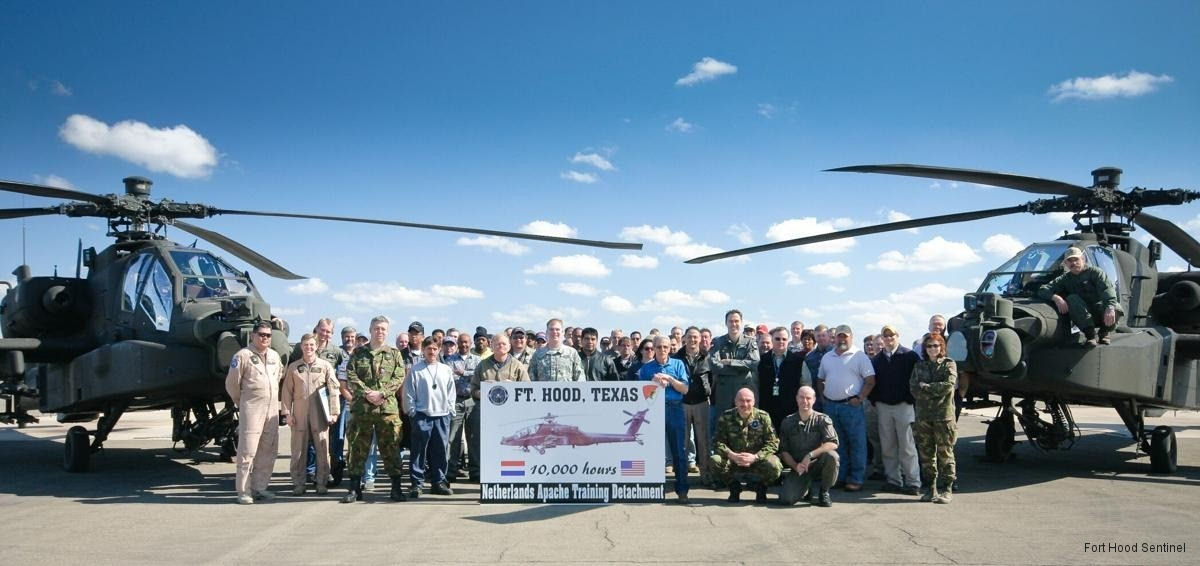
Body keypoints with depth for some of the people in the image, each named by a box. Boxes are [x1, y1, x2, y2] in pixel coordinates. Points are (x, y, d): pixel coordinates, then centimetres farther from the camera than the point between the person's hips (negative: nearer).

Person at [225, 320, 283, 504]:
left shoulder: (275, 356, 13)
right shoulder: (243, 355, -7)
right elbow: (232, 383, -3)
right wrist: (241, 402, 6)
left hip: (272, 408, 6)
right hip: (251, 409, -6)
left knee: (268, 450, 8)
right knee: (247, 450, -7)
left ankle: (260, 487, 17)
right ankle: (243, 491, -2)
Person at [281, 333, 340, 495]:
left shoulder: (325, 365, 5)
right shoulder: (293, 367, 9)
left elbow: (334, 389, 2)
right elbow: (287, 391, 8)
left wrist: (334, 412, -4)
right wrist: (287, 413, -1)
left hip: (320, 415, -1)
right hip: (299, 415, 1)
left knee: (322, 449, 1)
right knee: (298, 450, 4)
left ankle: (321, 482, 10)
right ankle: (298, 483, 13)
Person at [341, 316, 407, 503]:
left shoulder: (394, 354, 9)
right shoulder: (359, 353, 10)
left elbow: (399, 377, 0)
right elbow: (351, 375, 1)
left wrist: (382, 393, -13)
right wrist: (366, 393, -13)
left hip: (387, 407, -1)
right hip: (361, 407, 1)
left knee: (390, 448, 1)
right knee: (358, 447, 3)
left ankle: (396, 488, 9)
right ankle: (355, 488, 10)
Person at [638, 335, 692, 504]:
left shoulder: (678, 364, 7)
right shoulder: (647, 368, 9)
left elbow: (685, 389, 2)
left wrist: (669, 379, -11)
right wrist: (653, 381, -8)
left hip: (675, 409, -1)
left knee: (680, 450, -2)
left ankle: (682, 490, 2)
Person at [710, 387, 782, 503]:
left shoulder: (763, 417, -6)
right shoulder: (726, 418, -4)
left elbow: (773, 443, -9)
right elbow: (718, 442, -8)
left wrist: (755, 457, -24)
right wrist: (732, 455, -28)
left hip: (758, 460, -1)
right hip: (733, 460, 1)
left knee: (774, 466, -32)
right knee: (716, 461, -29)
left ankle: (760, 487, 5)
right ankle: (734, 487, 3)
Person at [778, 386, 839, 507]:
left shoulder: (822, 419, -2)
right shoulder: (788, 422, 5)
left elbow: (833, 444, -17)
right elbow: (784, 451, 4)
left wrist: (810, 455, -26)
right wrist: (795, 466, -14)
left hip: (817, 464, -1)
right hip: (798, 468, 1)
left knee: (831, 455, -34)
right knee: (786, 499, -23)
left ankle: (824, 492, -7)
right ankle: (805, 489, 16)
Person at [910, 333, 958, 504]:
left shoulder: (949, 364, 5)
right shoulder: (919, 366, 15)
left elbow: (948, 385, -11)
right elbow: (914, 389, 2)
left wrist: (925, 387, -6)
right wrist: (936, 391, -9)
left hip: (944, 414, -4)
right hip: (923, 415, 4)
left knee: (945, 454, -3)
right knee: (926, 454, 5)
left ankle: (947, 489, 2)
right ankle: (931, 487, 13)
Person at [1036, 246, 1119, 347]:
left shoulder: (1094, 272, 1)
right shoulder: (1065, 279, 11)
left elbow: (1108, 289, -17)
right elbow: (1042, 290, -2)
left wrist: (1110, 308, -38)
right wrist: (1055, 297, -25)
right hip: (1083, 318, 2)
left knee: (1115, 309, -33)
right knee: (1072, 299, -25)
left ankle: (1103, 333, -2)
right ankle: (1091, 334, -29)